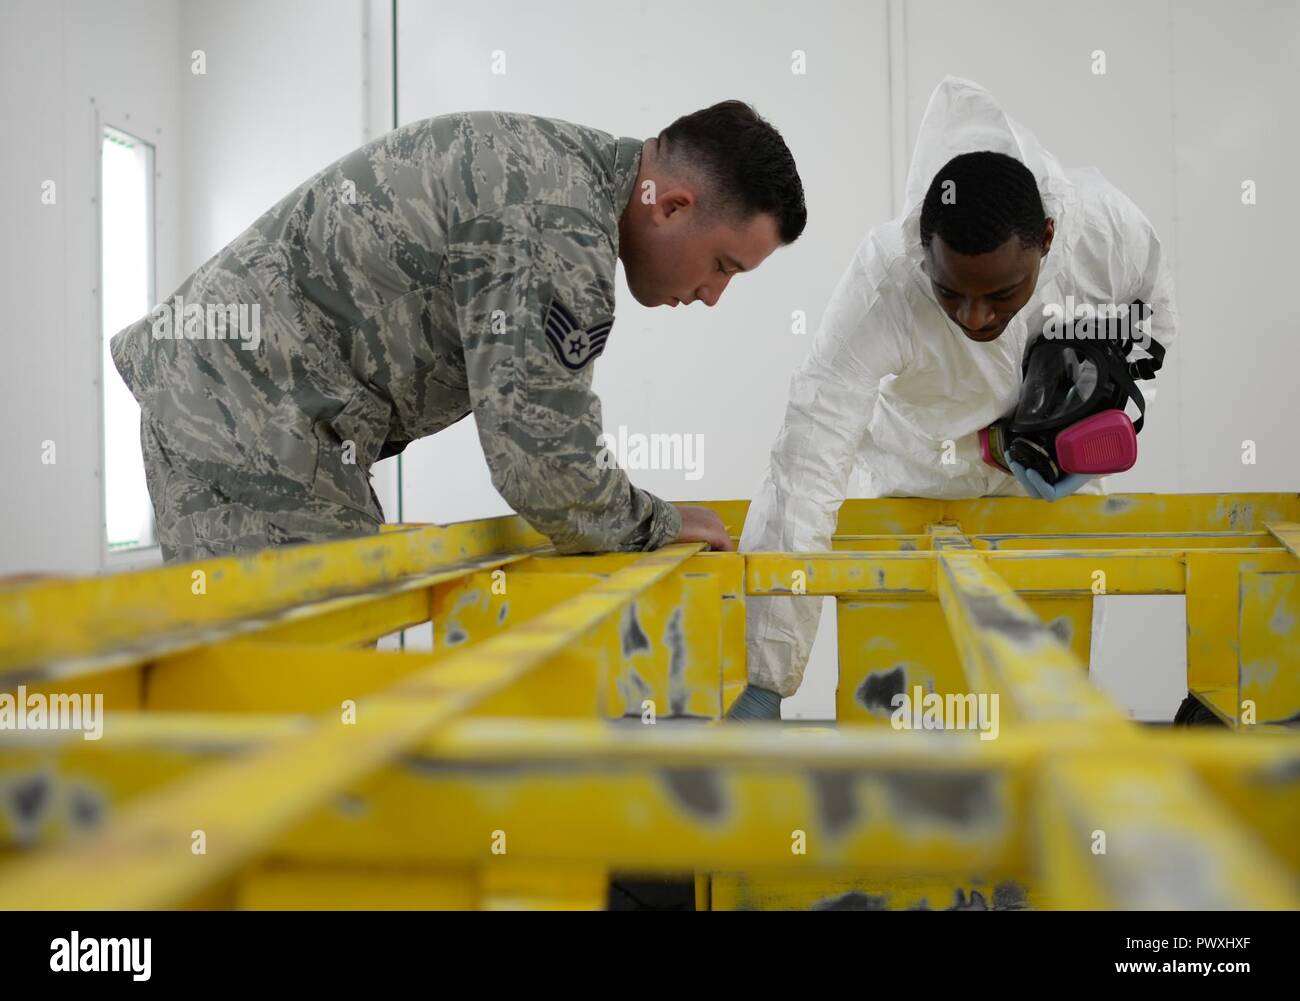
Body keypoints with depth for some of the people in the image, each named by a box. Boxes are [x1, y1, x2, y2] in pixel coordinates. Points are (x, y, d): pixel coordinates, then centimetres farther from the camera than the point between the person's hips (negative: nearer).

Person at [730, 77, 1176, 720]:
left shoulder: (1109, 232, -31)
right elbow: (806, 467, -44)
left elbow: (1151, 317, -3)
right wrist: (763, 689, -46)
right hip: (923, 466, -2)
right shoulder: (881, 288, -40)